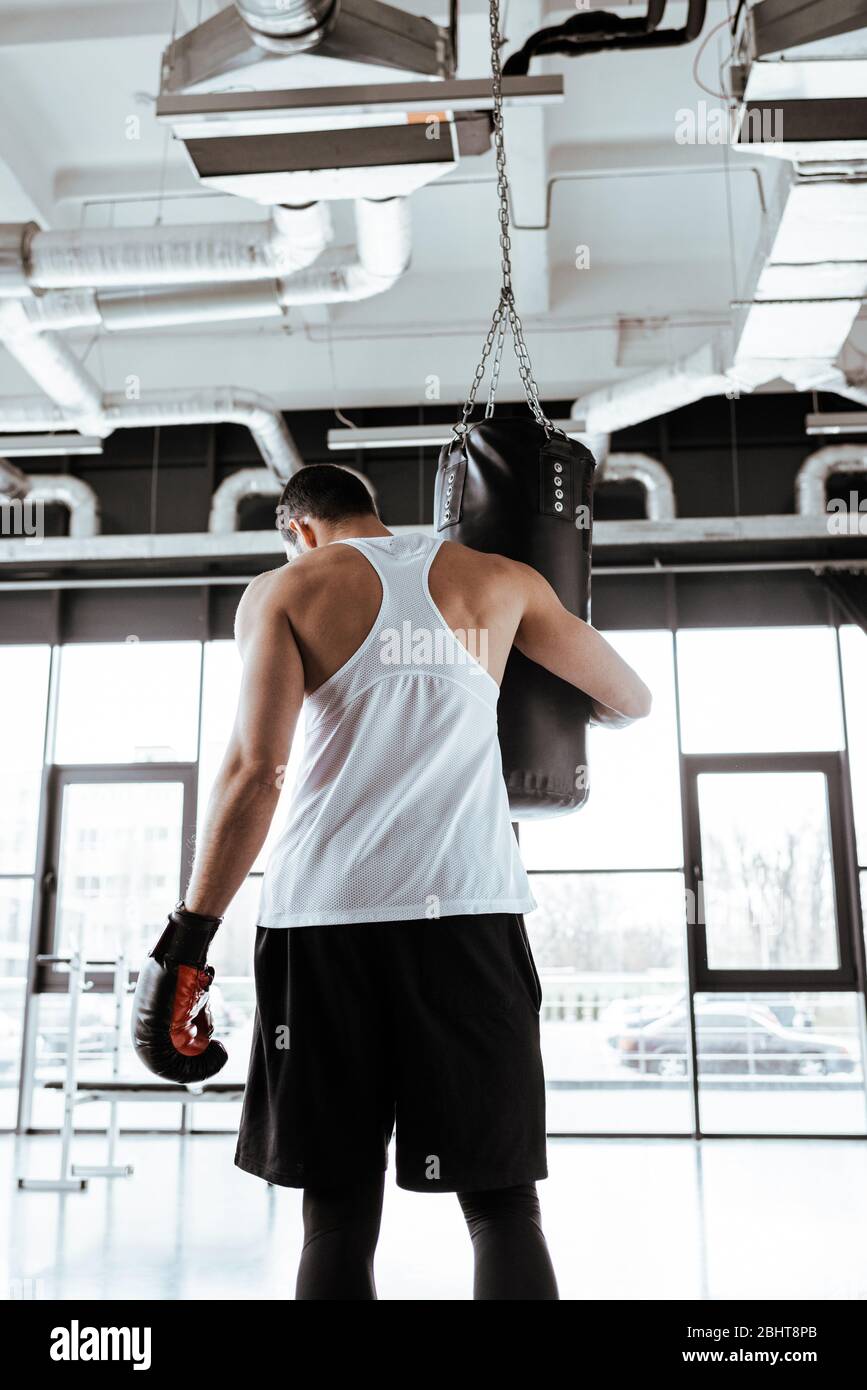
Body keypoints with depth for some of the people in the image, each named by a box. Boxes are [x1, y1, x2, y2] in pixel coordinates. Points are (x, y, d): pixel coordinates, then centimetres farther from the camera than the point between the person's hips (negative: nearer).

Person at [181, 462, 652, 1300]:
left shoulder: (284, 589, 9)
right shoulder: (500, 581, 15)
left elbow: (255, 768, -4)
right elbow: (631, 703, 23)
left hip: (322, 915, 0)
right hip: (467, 909, 1)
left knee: (337, 1214, 8)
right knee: (502, 1206, 7)